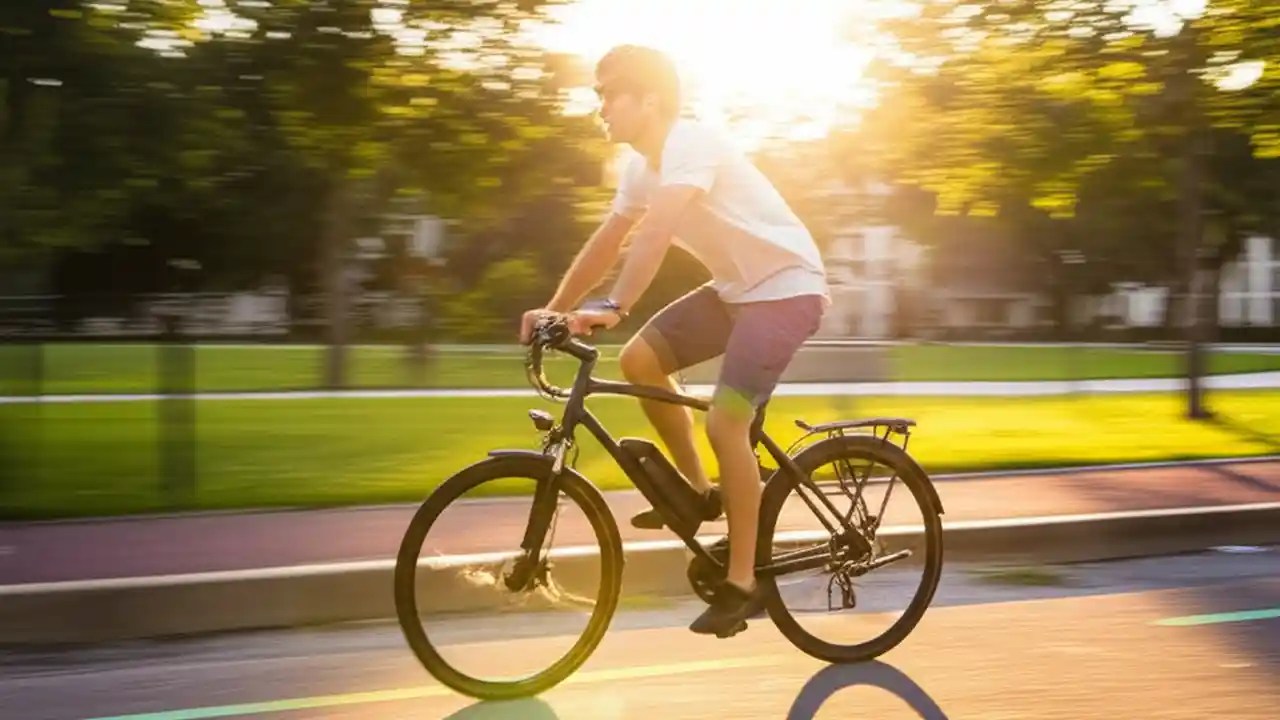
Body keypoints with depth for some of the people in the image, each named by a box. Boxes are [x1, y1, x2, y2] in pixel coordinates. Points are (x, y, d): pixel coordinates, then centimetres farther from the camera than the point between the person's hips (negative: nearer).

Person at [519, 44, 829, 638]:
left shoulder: (690, 143, -23)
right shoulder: (644, 165, 6)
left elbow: (656, 232, -38)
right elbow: (605, 244, 8)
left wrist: (612, 309, -48)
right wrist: (554, 310, 0)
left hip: (788, 287, -9)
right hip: (739, 286, 9)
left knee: (724, 423, -18)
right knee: (639, 359, -2)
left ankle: (741, 583, -6)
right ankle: (699, 491, 13)